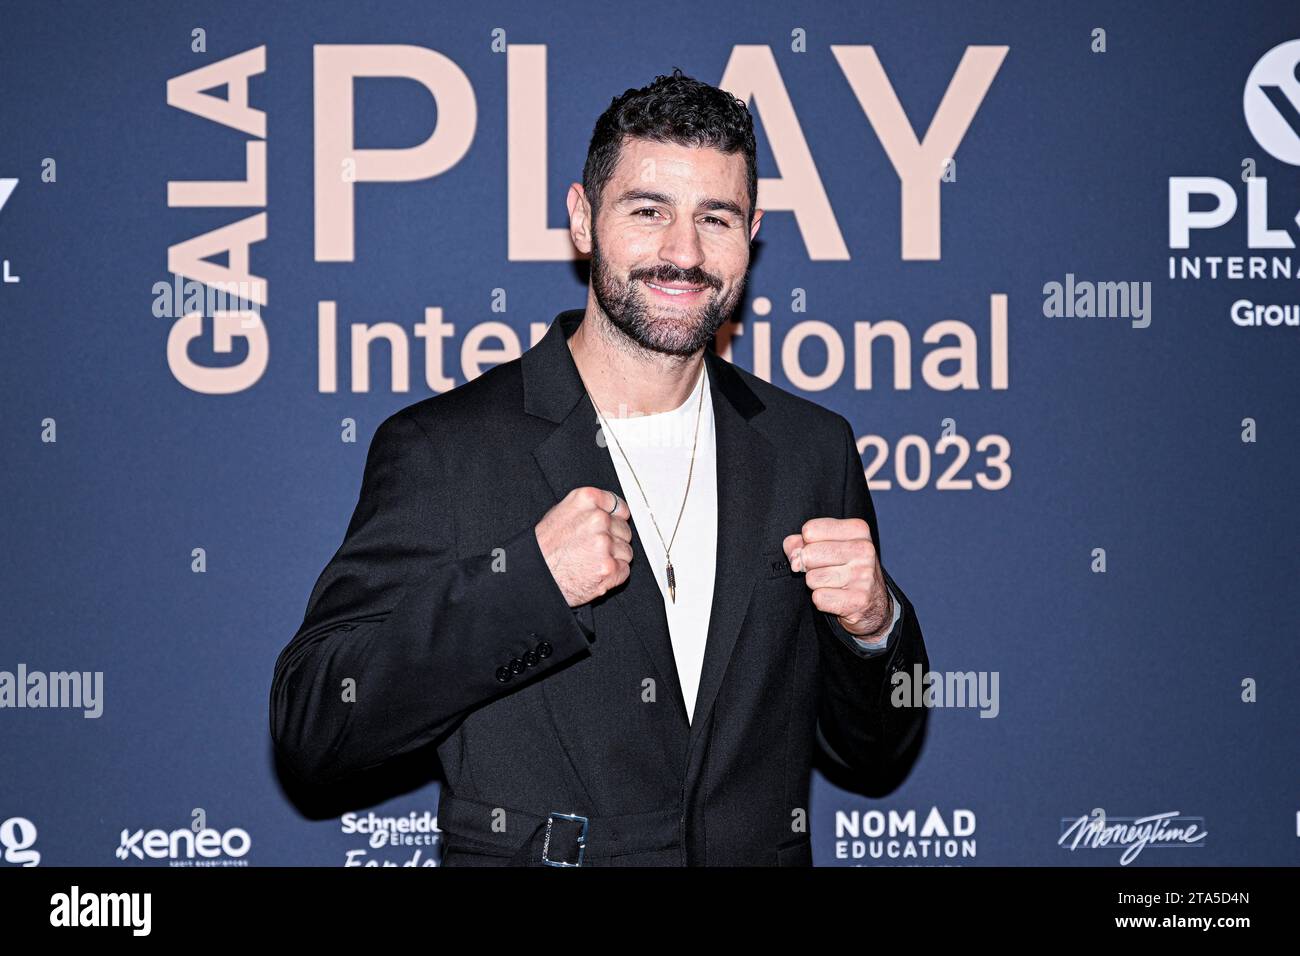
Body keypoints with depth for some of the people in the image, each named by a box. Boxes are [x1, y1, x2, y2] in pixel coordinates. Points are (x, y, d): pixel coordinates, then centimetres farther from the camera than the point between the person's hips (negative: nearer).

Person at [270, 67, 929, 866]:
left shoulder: (813, 448, 5)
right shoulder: (442, 449, -5)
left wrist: (873, 627, -9)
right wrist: (528, 582, -19)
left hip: (760, 851, 2)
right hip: (523, 859, -2)